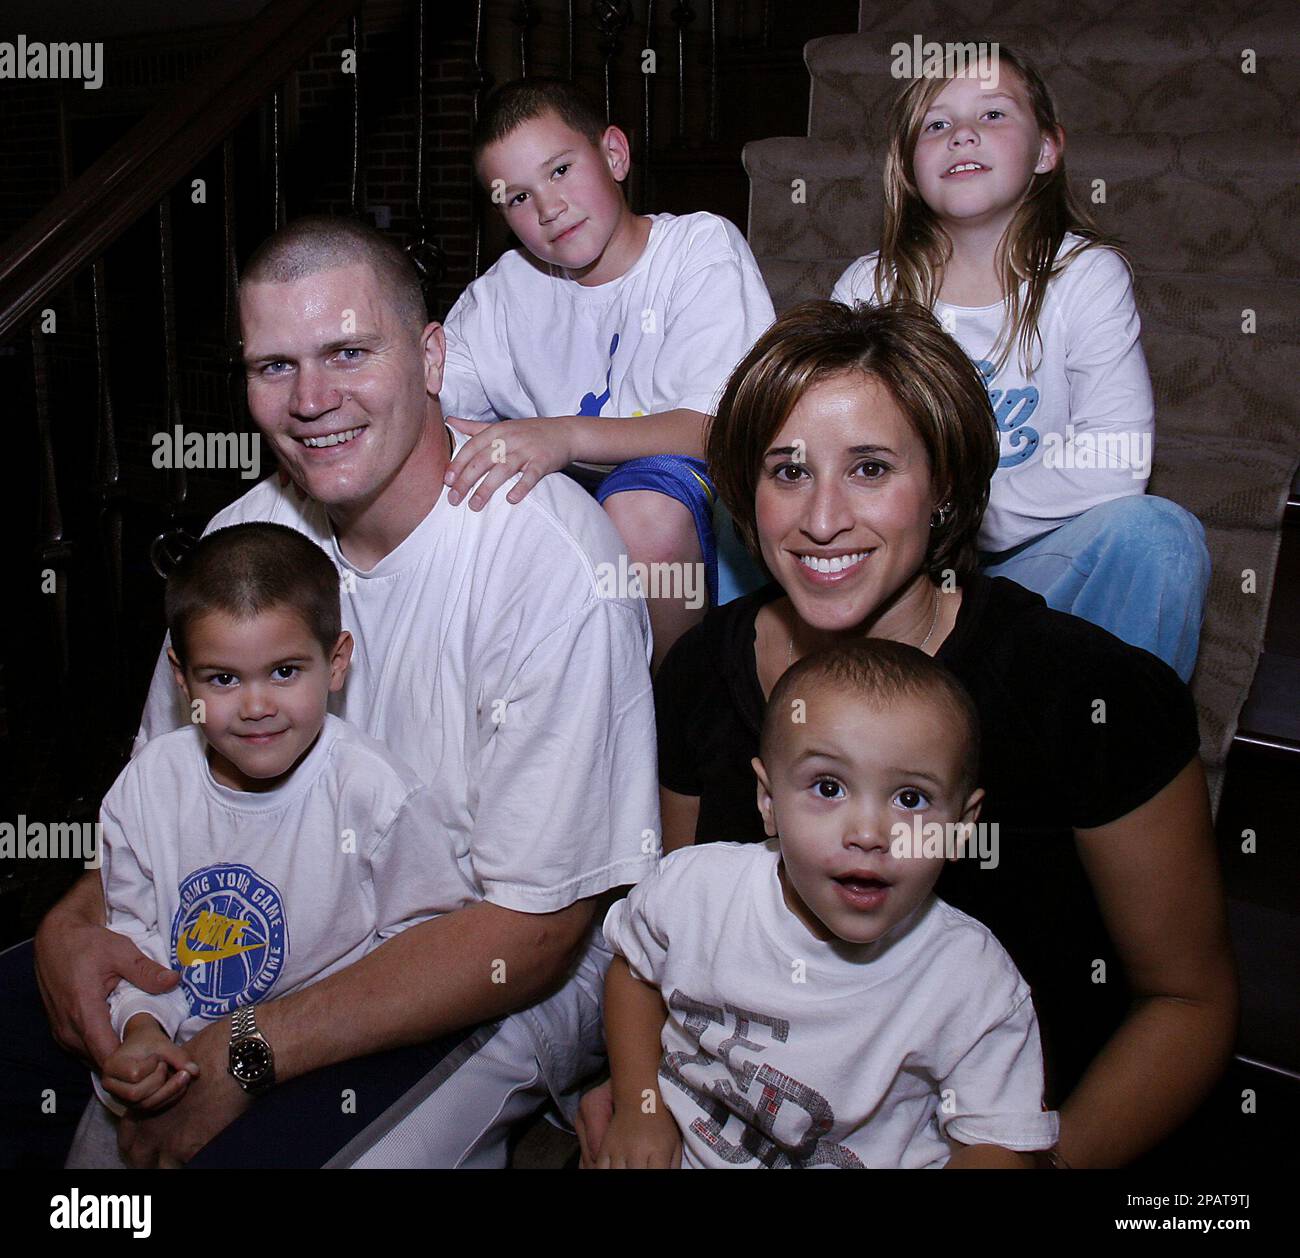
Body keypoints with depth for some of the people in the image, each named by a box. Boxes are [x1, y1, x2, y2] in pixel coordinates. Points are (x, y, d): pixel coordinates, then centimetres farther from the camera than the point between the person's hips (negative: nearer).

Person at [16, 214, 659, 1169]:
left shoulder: (555, 570, -25)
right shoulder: (248, 534, -4)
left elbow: (532, 934, -23)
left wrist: (244, 1056, -23)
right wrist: (71, 923, -12)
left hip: (515, 973, -5)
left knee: (244, 1146, -26)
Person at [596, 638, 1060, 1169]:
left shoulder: (975, 984, -17)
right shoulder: (694, 886, -12)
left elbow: (998, 1146, -10)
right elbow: (633, 967, 8)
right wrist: (638, 1106, 0)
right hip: (680, 1150, 1)